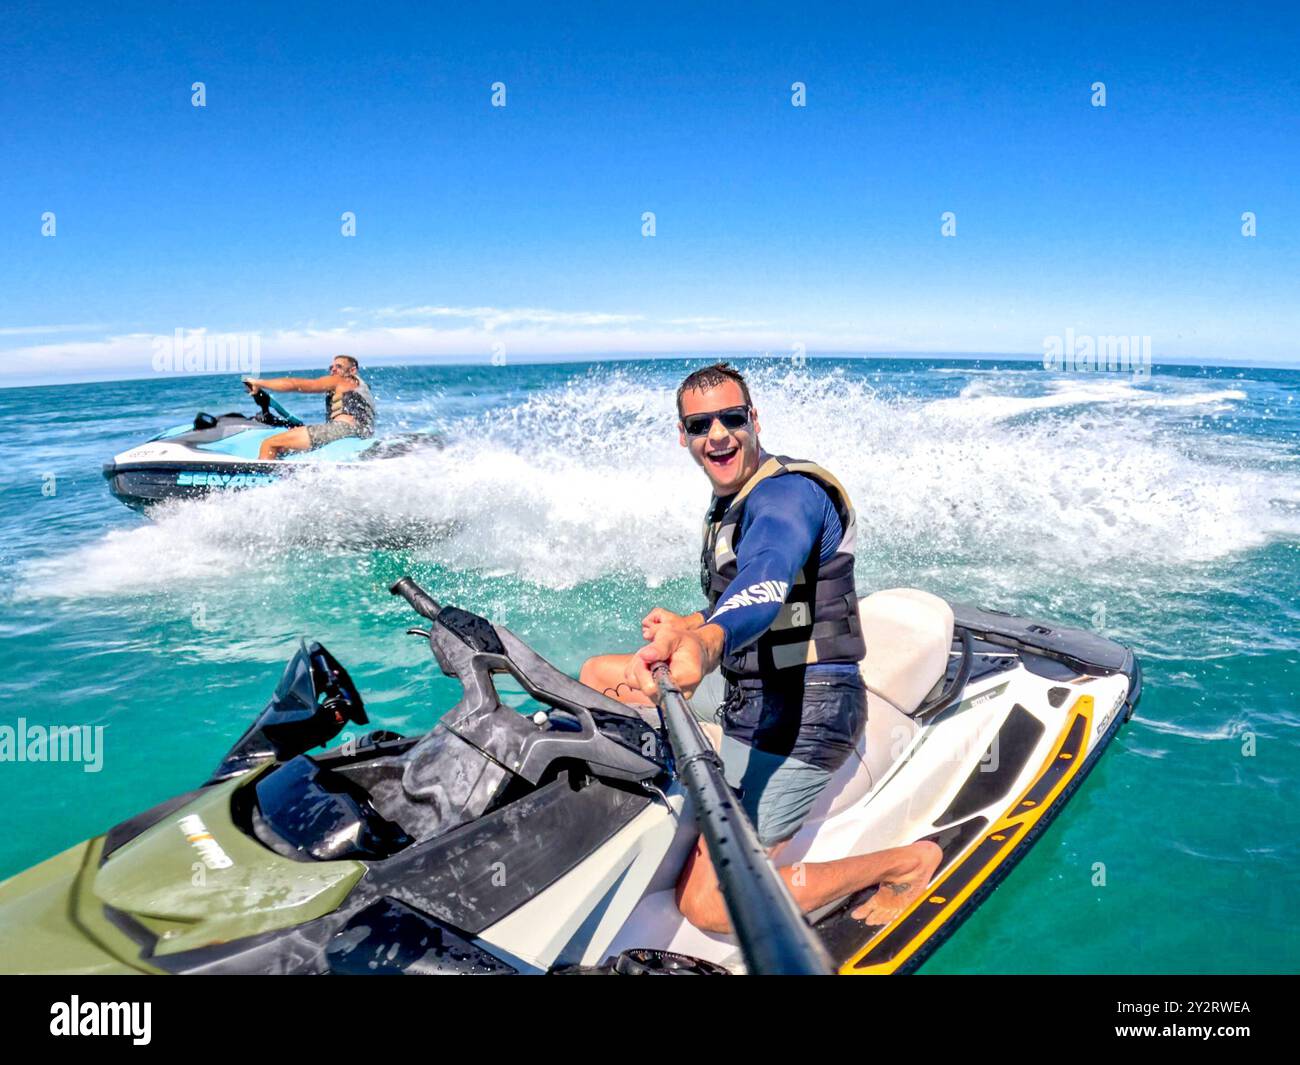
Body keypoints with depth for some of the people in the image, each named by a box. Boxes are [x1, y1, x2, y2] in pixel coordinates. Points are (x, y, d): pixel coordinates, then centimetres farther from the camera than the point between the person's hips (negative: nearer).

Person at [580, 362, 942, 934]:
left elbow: (765, 583, -39)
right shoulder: (728, 504, 15)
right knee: (599, 672, 10)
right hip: (749, 704, 10)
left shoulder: (787, 491, -17)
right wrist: (686, 626, 9)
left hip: (801, 712, -9)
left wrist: (704, 642, -59)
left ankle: (906, 861, 0)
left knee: (708, 904, -15)